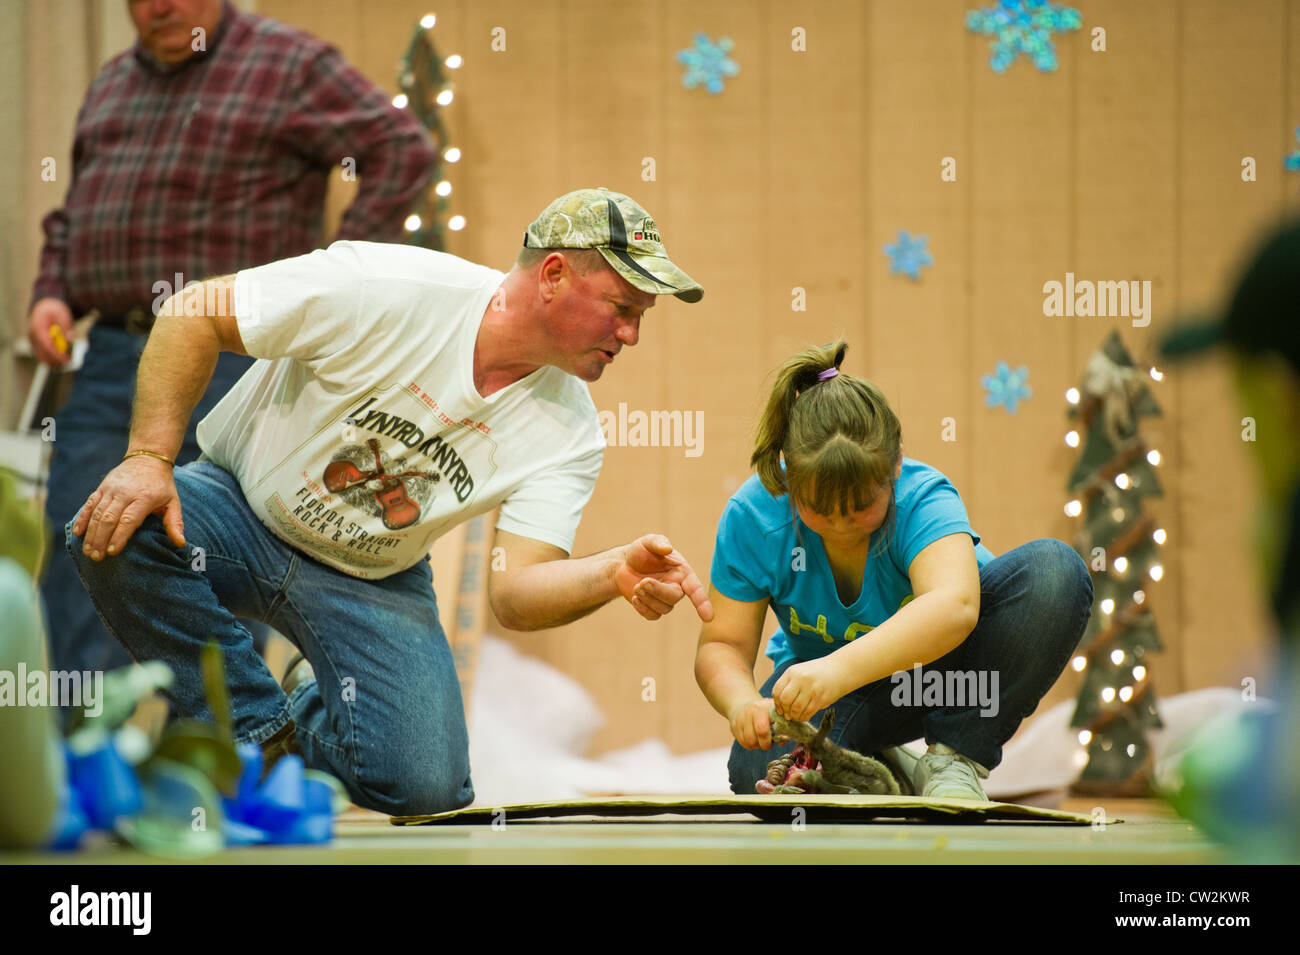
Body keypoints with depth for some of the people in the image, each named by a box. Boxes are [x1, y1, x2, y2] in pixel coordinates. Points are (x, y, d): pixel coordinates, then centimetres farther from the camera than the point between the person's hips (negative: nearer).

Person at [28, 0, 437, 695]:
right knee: (78, 560, 0)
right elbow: (72, 217, 27)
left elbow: (403, 150, -6)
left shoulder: (288, 65, 0)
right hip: (110, 360, 6)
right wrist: (51, 294, 9)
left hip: (228, 365, -6)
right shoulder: (112, 85, 20)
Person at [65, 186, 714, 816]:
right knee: (114, 534, -35)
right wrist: (149, 458, -30)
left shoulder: (568, 431, -14)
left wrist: (615, 575, -42)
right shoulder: (382, 288, -27)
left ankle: (308, 726, 17)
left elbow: (514, 592, -22)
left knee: (423, 784, -20)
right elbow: (196, 315, -20)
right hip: (244, 501, -2)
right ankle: (262, 734, -13)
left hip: (372, 581, 2)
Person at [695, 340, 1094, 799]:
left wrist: (841, 670, -67)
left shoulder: (923, 499, -32)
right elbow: (723, 644, -16)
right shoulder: (752, 516, -22)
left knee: (1053, 571, -30)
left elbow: (953, 607, -53)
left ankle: (954, 761, -16)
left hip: (940, 664, -1)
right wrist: (741, 702, -42)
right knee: (758, 773, -34)